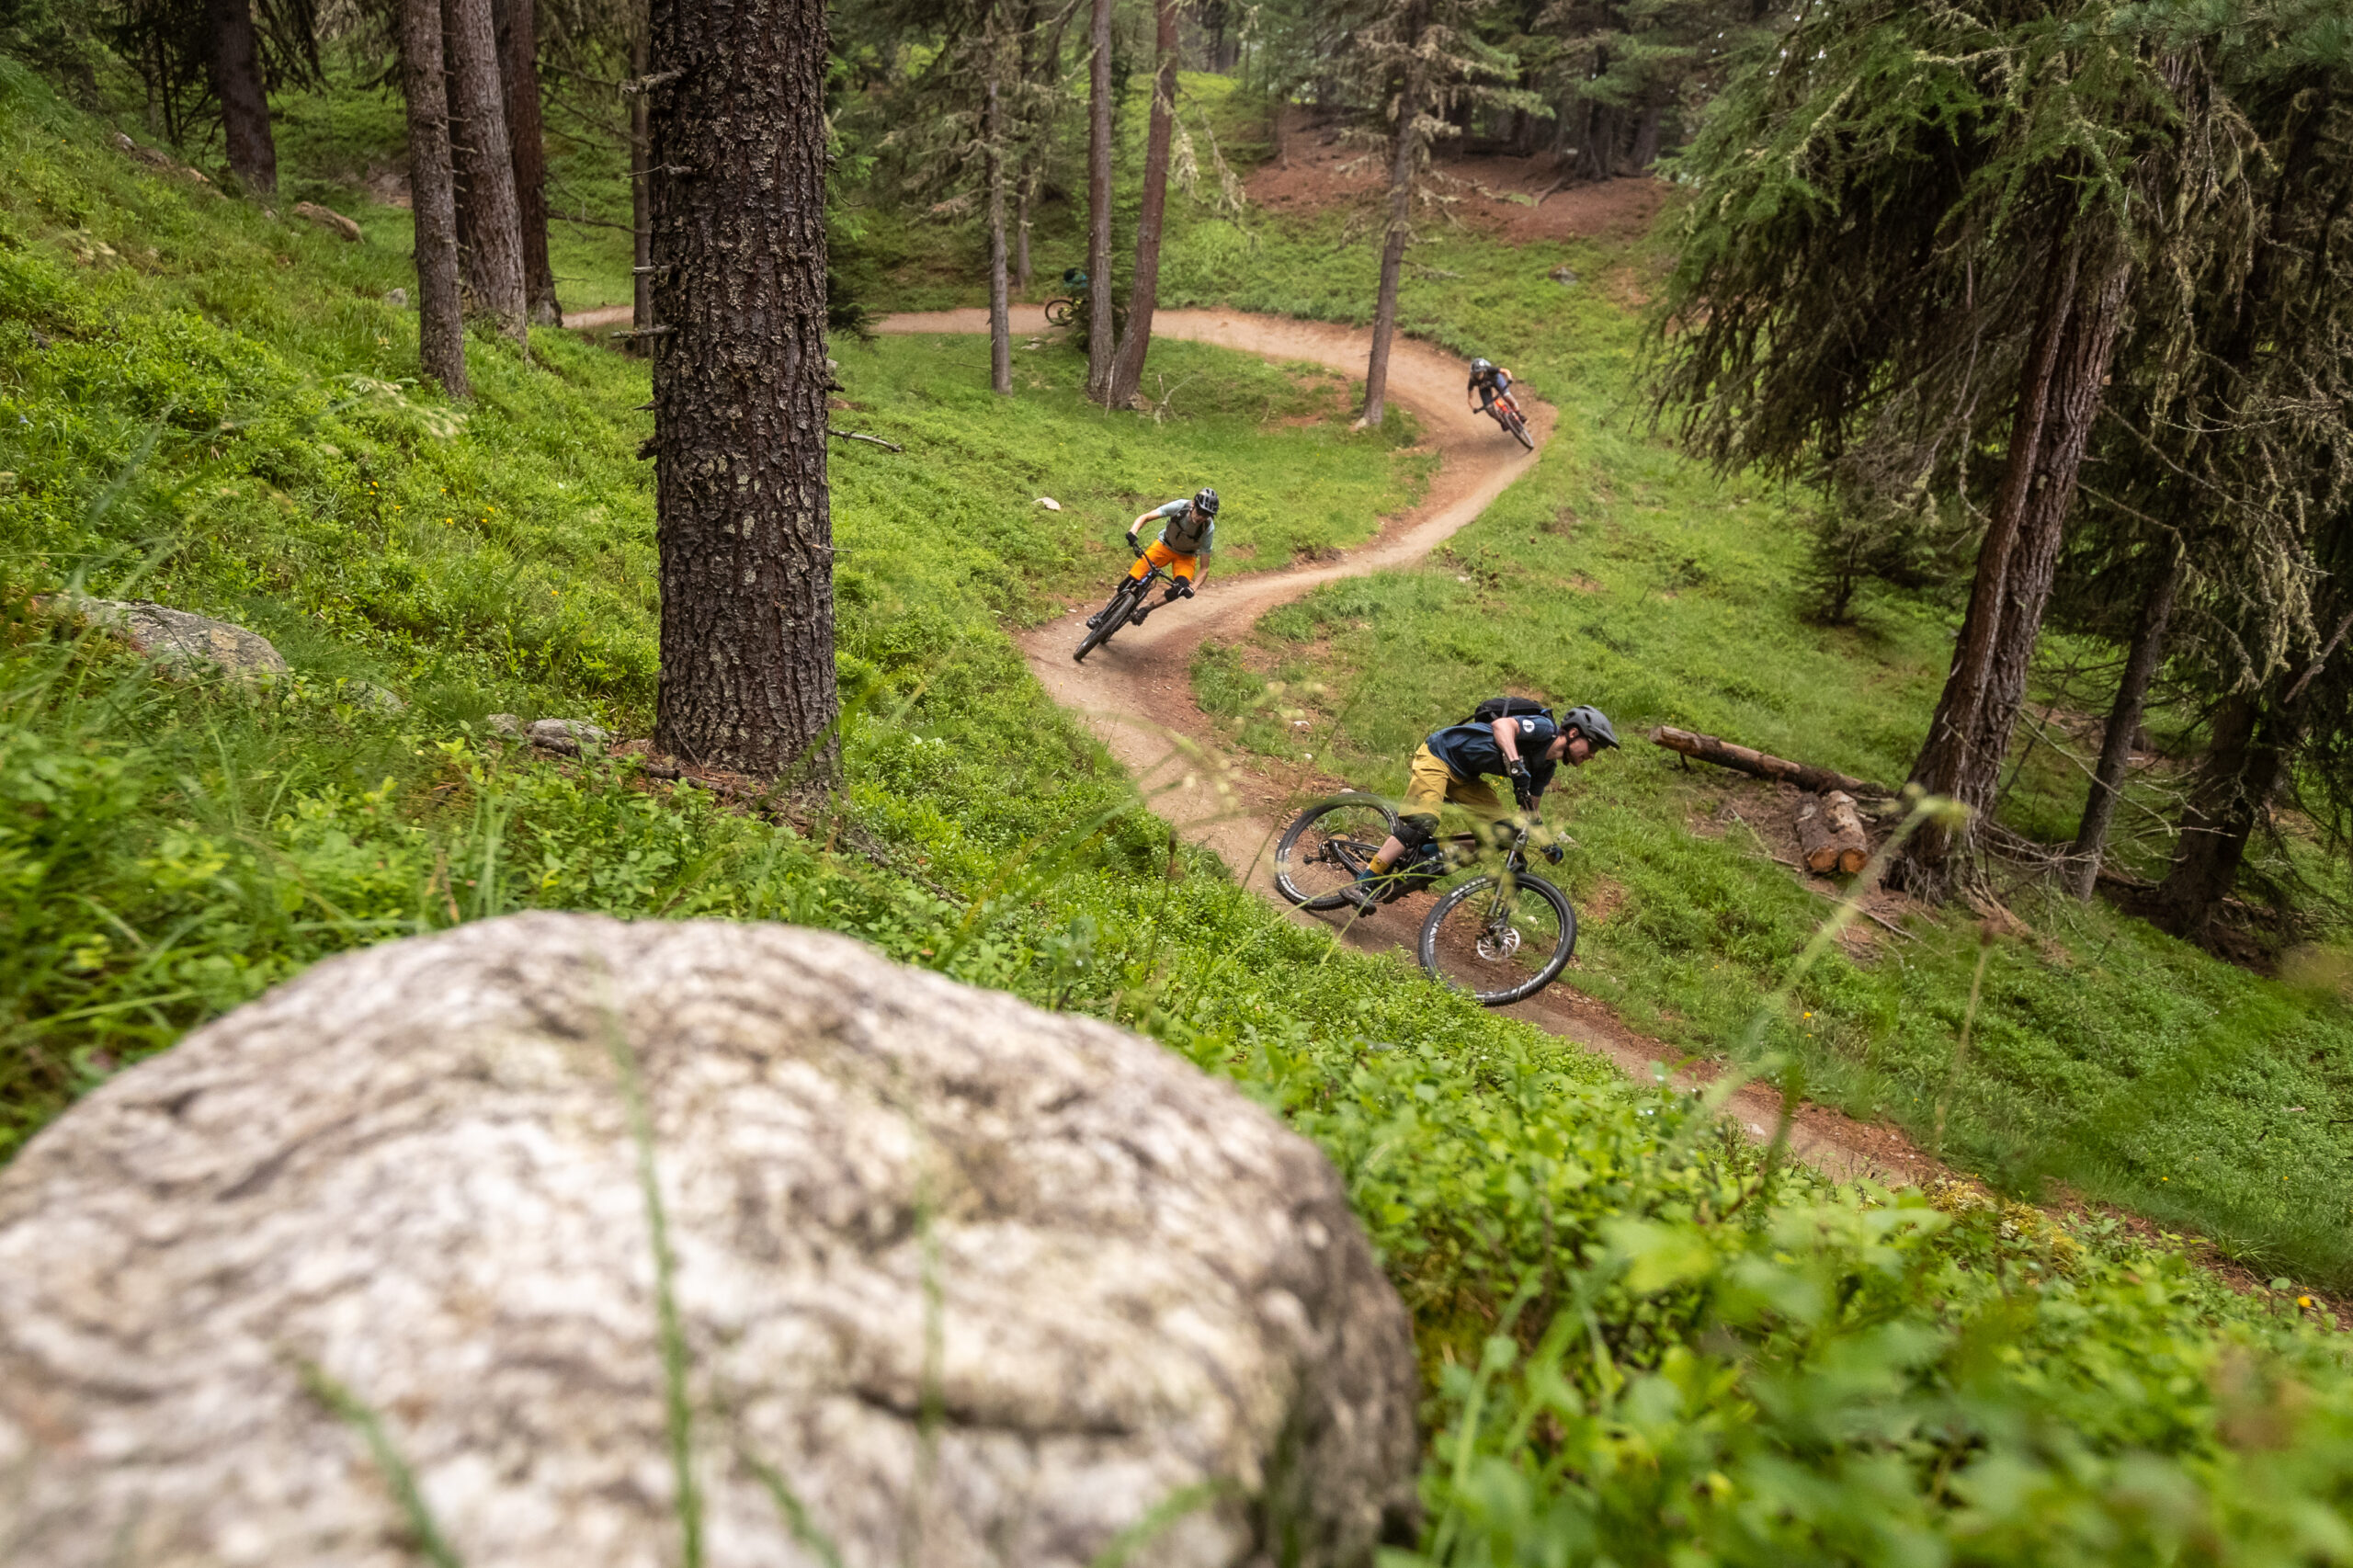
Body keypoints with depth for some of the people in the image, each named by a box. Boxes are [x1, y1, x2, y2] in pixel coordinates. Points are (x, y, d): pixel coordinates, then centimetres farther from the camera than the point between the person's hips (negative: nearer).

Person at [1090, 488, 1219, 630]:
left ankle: (1145, 609, -9)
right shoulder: (1180, 507, -30)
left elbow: (1204, 568, -24)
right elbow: (1145, 517, -23)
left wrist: (1192, 588, -40)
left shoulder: (1208, 529, -30)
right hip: (1164, 545, 0)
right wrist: (1132, 533, -43)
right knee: (1134, 577, -16)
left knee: (1182, 587, -28)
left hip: (1186, 556, 0)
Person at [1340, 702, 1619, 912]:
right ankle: (1361, 886, -24)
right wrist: (1517, 767, -51)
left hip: (1464, 777, 9)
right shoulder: (1544, 728, -20)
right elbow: (1501, 724, -38)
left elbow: (1530, 807, 17)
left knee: (1505, 830, -6)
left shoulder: (1547, 766, 7)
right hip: (1438, 755, -9)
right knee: (1423, 823, -26)